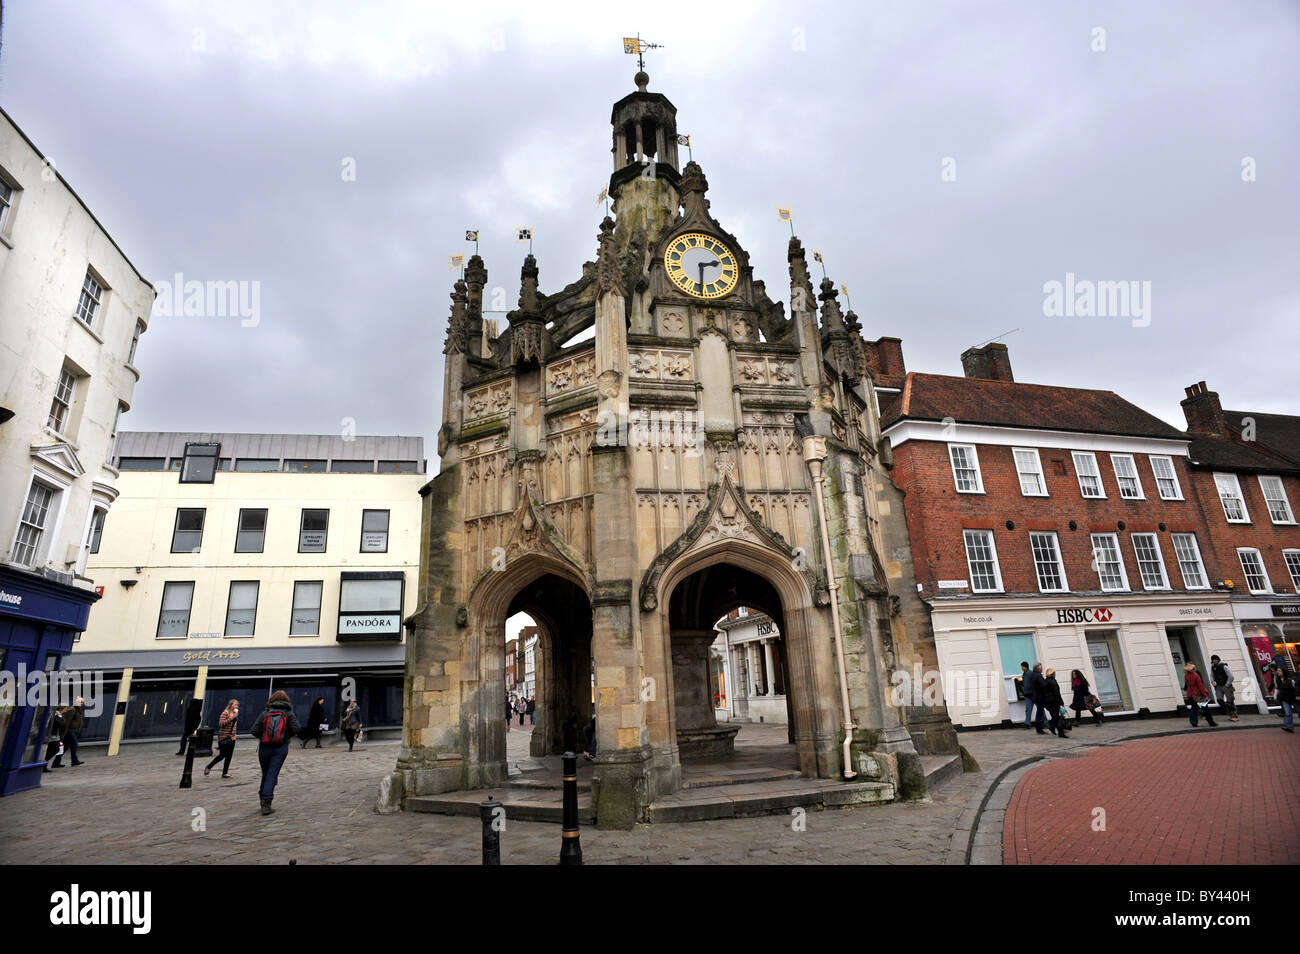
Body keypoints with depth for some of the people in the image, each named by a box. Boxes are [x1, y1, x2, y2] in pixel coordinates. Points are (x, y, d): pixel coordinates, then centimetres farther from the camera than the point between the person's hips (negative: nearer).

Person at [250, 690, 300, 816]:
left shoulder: (265, 713, 4)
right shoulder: (289, 713, 3)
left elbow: (254, 731, -2)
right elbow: (296, 729, -8)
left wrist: (262, 737, 16)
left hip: (264, 748, 2)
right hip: (280, 748, -2)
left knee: (265, 774, 18)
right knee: (272, 775, -2)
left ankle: (263, 799, 27)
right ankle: (266, 803, -10)